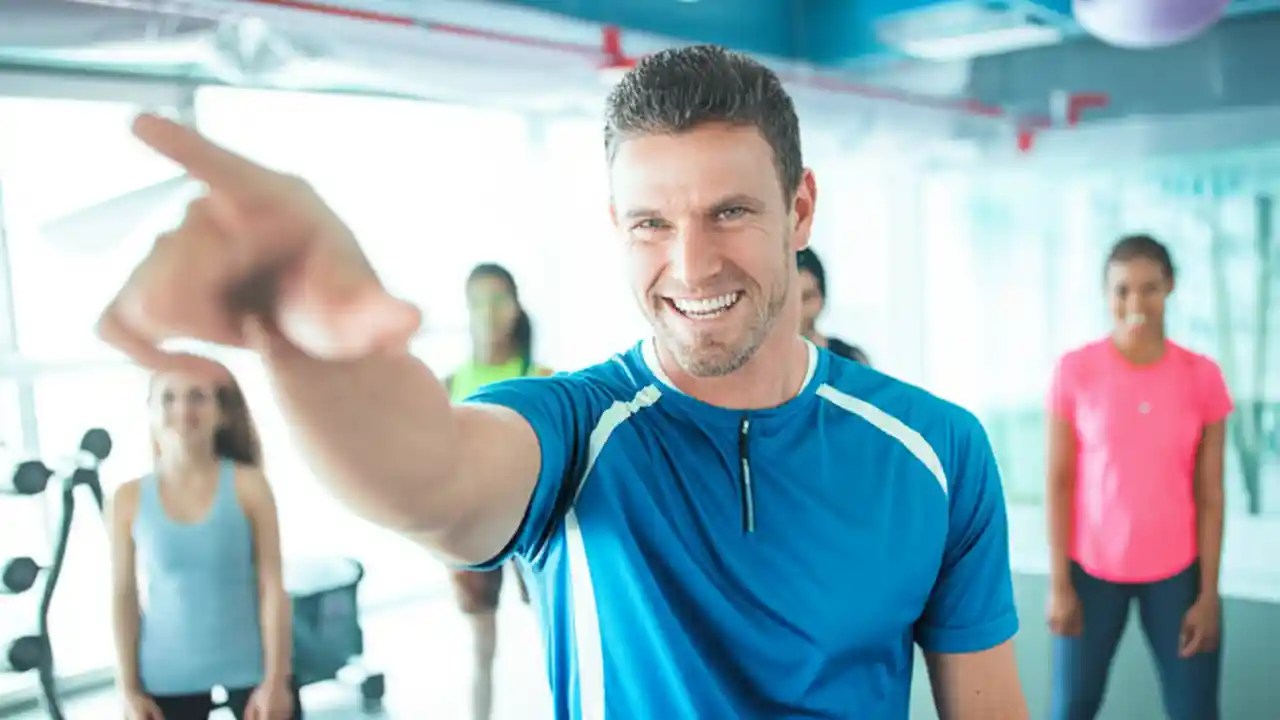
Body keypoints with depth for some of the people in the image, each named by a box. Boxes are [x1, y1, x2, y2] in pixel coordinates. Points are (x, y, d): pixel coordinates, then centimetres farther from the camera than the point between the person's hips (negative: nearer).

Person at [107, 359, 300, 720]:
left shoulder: (247, 485, -9)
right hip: (168, 674, 2)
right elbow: (123, 595, 1)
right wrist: (129, 688, 1)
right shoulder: (129, 499, -5)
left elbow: (272, 586, -8)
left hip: (252, 667, -1)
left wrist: (276, 679, -9)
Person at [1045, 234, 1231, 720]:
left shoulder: (1202, 376, -4)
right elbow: (1059, 482, -5)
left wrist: (1208, 592, -2)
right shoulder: (1075, 371, -9)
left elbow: (1209, 493, 0)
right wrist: (1059, 583, -6)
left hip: (1176, 572, 1)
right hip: (1092, 569, -1)